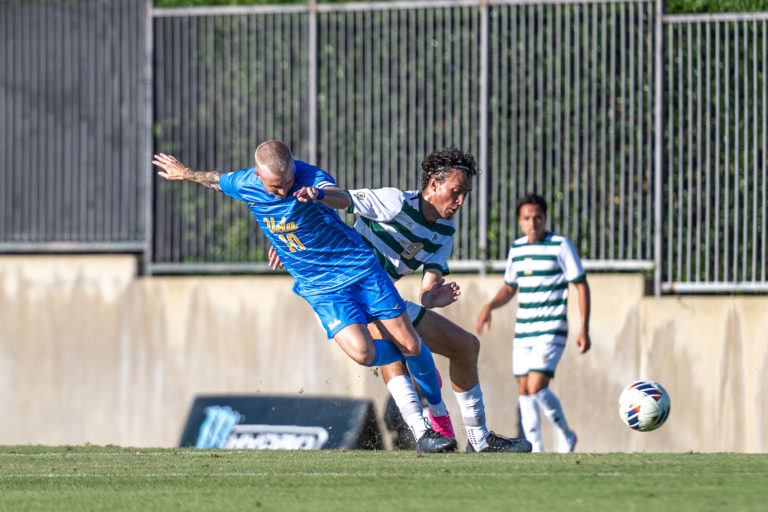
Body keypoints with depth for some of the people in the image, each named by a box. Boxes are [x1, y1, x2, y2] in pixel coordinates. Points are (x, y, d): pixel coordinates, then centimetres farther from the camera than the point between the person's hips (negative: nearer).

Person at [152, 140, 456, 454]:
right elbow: (215, 180, 15)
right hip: (321, 288, 2)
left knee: (410, 345, -1)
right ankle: (407, 356, 16)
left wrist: (317, 193, -68)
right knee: (362, 353, -20)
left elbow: (341, 197, -46)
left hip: (361, 269, -2)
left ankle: (437, 407, 27)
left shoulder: (310, 177, -23)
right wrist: (186, 173, 33)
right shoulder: (245, 185, -9)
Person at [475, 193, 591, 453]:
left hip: (551, 331, -6)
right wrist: (489, 307, 3)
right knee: (524, 391, 4)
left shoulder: (561, 246, -6)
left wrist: (584, 329, -9)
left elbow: (581, 285, -3)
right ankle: (535, 450, 11)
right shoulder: (516, 249, 10)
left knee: (537, 387, -17)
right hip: (523, 331, 6)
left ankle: (565, 436, 4)